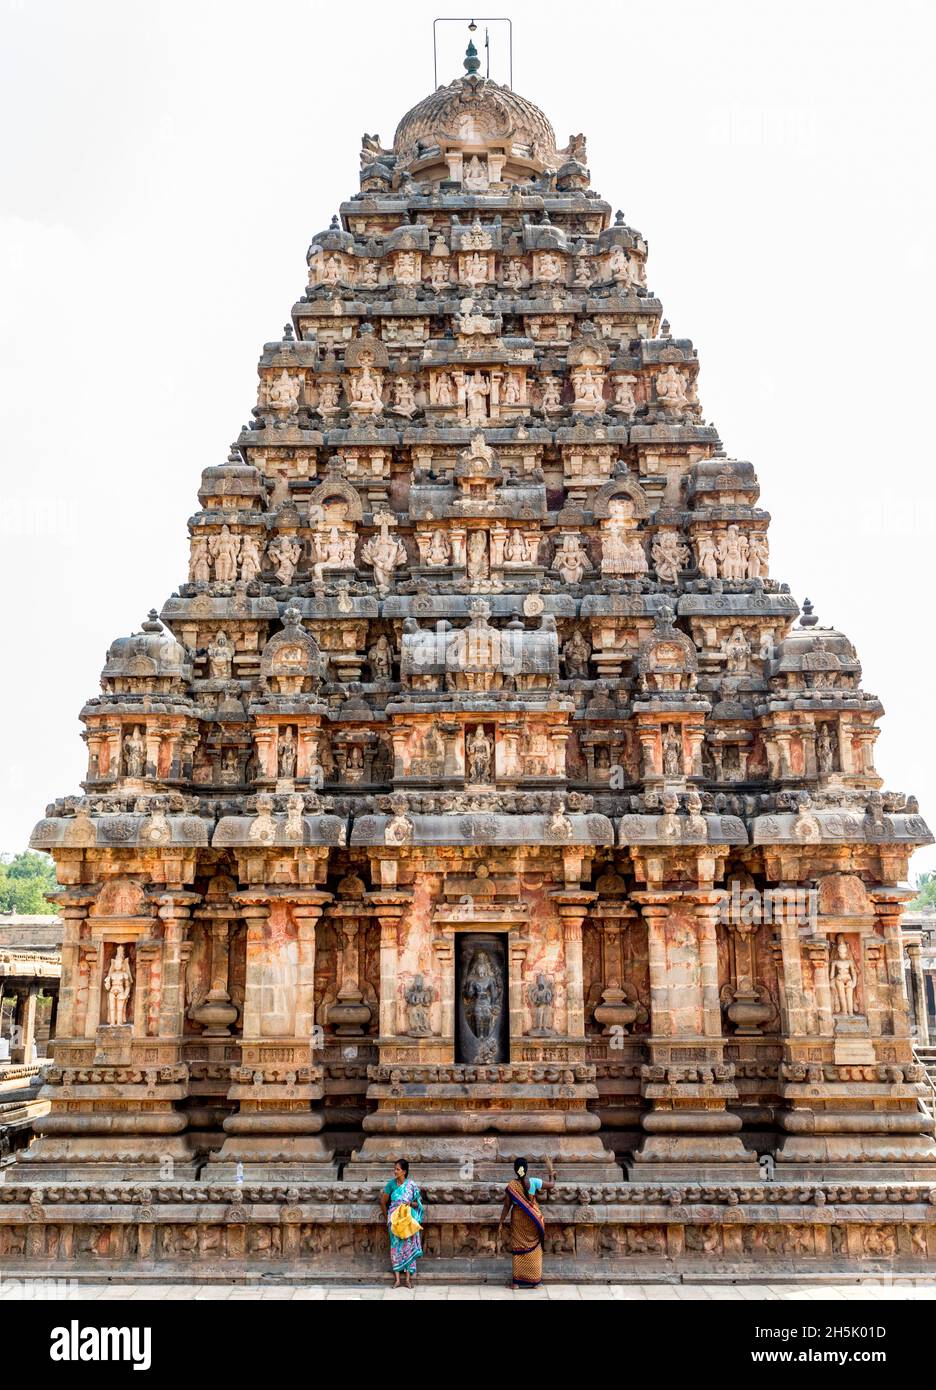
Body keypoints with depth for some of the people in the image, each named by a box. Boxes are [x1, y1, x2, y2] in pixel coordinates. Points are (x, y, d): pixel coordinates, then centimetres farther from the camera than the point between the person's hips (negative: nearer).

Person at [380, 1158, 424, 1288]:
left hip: (408, 1219, -1)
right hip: (395, 1219, 1)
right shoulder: (391, 1184, -3)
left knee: (408, 1245, -1)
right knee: (396, 1246, -1)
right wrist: (387, 1218, 5)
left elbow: (418, 1203, 1)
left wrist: (410, 1203, -19)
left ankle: (408, 1278, 7)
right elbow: (383, 1202, 6)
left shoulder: (411, 1185, -6)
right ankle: (397, 1279, 4)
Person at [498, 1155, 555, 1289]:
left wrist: (500, 1223, 0)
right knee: (534, 1249, 12)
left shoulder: (511, 1186, -14)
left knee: (519, 1249, 10)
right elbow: (552, 1185, -4)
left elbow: (507, 1206, -9)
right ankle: (535, 1281, 17)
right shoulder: (534, 1182, -15)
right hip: (533, 1219, 0)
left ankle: (517, 1281, 13)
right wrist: (550, 1171, 11)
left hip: (518, 1219, 0)